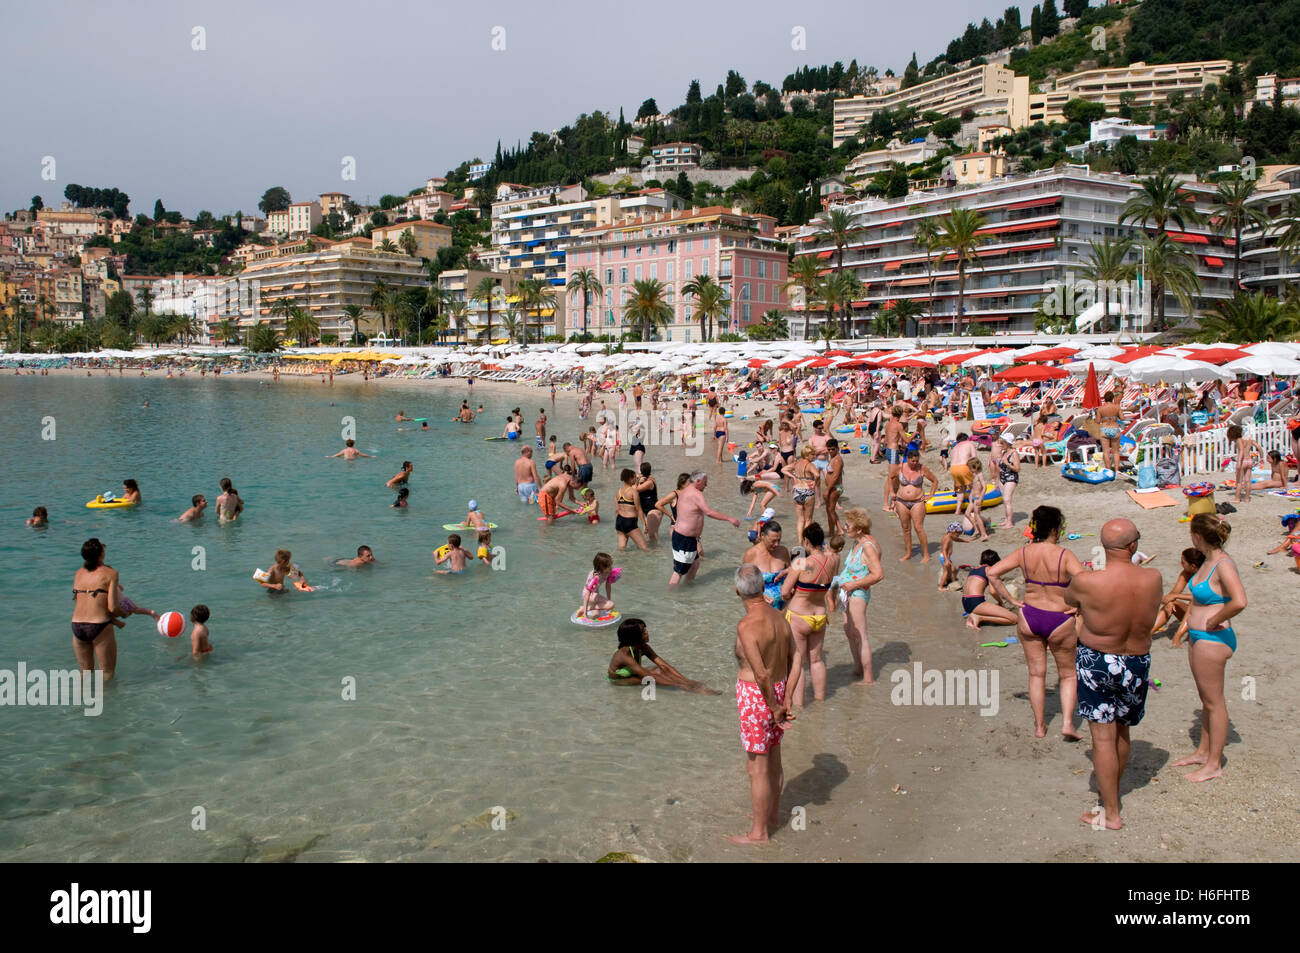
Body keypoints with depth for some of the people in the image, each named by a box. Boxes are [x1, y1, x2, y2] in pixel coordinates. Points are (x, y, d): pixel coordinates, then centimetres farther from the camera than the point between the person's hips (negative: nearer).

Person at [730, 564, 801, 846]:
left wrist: (775, 708, -13)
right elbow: (797, 659, 3)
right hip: (777, 692, 8)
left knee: (756, 769, 5)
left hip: (756, 697, -8)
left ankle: (759, 832, 16)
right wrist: (787, 700, 1)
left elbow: (761, 674, -26)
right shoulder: (779, 617, 1)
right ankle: (771, 815, 39)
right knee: (773, 761, 22)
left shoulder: (747, 626, -24)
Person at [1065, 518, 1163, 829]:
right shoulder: (1153, 579, -12)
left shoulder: (1086, 582, -22)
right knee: (1123, 731, 21)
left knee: (1103, 737, 3)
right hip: (1138, 663, 4)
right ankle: (1112, 790, 41)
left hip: (1096, 662, -4)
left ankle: (1111, 814, 10)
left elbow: (1068, 599, 0)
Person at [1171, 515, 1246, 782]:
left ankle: (1214, 764, 14)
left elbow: (1239, 601, -35)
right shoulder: (1210, 561, 7)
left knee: (1214, 702, 3)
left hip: (1212, 641, -9)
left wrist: (1215, 620, -22)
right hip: (1198, 639, 9)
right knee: (1206, 699, 21)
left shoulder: (1224, 565, -21)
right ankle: (1203, 752, 35)